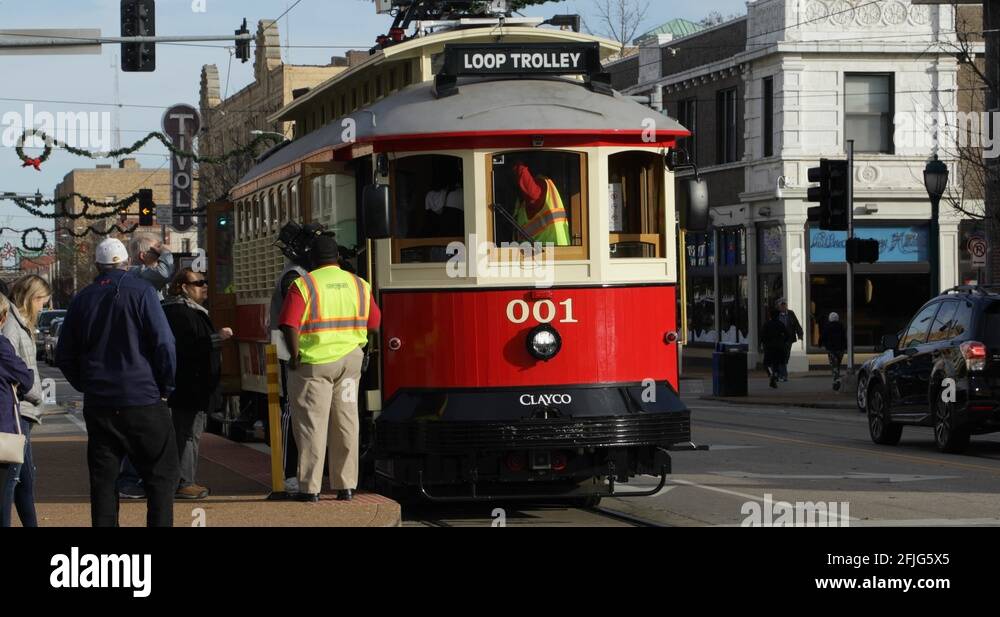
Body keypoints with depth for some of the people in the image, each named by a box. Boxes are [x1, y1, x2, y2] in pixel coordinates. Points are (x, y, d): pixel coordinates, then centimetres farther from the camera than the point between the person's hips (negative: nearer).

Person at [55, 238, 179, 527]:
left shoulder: (83, 299, 7)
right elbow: (164, 344, -10)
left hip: (98, 406, 4)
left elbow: (64, 355, 12)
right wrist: (165, 389, 1)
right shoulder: (140, 291, -6)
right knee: (161, 476, 3)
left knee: (102, 480, 8)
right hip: (143, 401, -4)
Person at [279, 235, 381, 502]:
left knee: (312, 423, 0)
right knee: (346, 422, 10)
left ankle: (310, 488, 0)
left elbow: (289, 325, -17)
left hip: (313, 362, -4)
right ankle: (346, 487, 12)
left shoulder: (304, 285, -8)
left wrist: (295, 357, -9)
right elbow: (374, 323, 9)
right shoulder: (359, 285, 6)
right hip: (349, 360, 4)